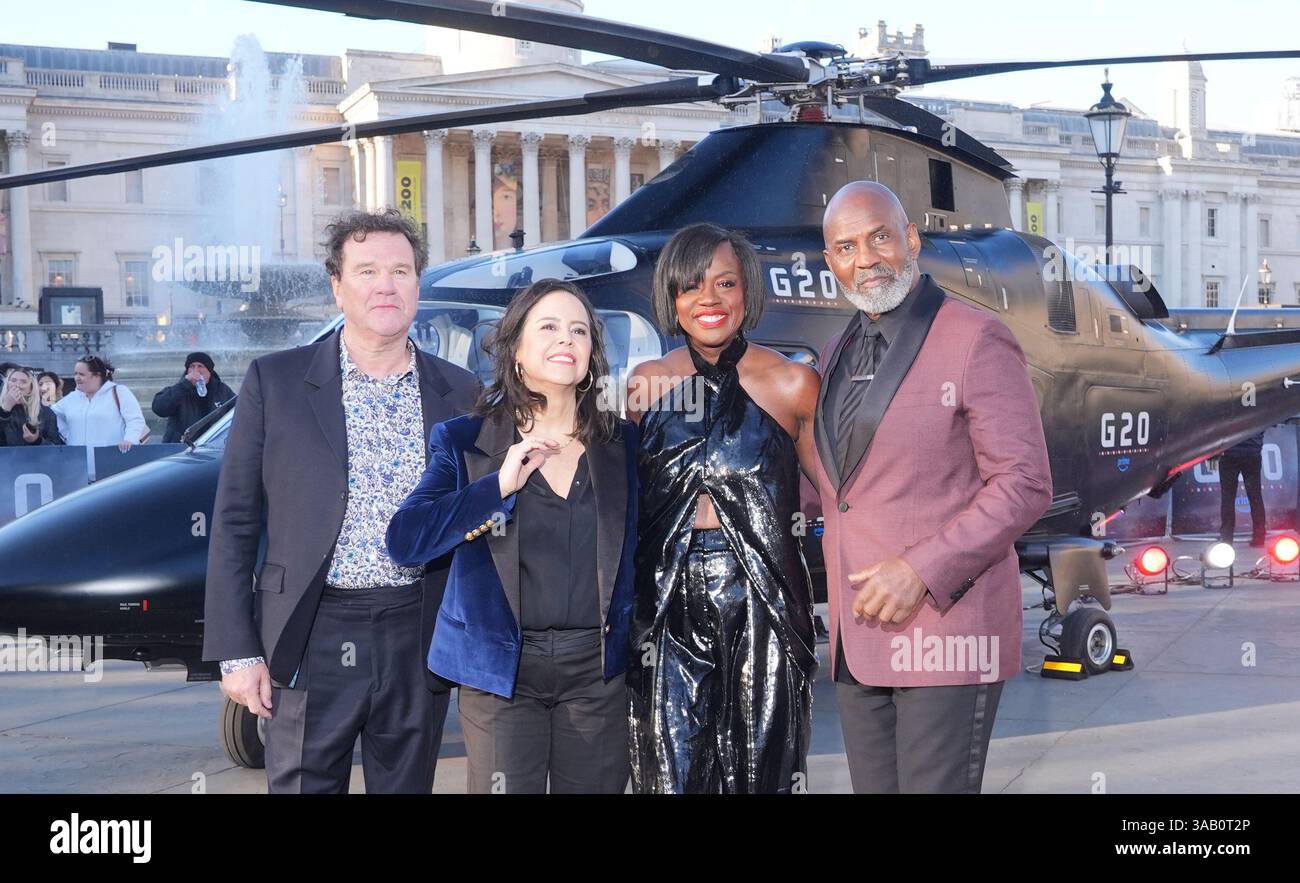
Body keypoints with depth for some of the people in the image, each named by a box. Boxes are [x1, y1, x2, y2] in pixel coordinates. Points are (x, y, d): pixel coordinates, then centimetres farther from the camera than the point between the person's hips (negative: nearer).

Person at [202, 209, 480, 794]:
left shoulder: (459, 393, 5)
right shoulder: (275, 382, -1)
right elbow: (234, 522, 0)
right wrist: (236, 651, -5)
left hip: (419, 643, 2)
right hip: (311, 641, -2)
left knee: (406, 786, 12)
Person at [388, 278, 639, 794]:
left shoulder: (622, 444, 6)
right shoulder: (465, 442, 0)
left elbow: (636, 557, 13)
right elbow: (404, 541, -12)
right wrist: (497, 486, -17)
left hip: (597, 672, 2)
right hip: (501, 672, -2)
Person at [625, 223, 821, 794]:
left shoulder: (792, 384, 0)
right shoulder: (644, 385, 7)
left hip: (762, 603, -2)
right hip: (667, 606, 2)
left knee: (762, 773, 4)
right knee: (672, 774, 4)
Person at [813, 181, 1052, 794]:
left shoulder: (976, 341, -6)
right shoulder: (837, 356, 16)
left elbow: (1025, 484, -11)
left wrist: (923, 570, -18)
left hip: (947, 625, -7)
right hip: (856, 638, 7)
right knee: (875, 787, 9)